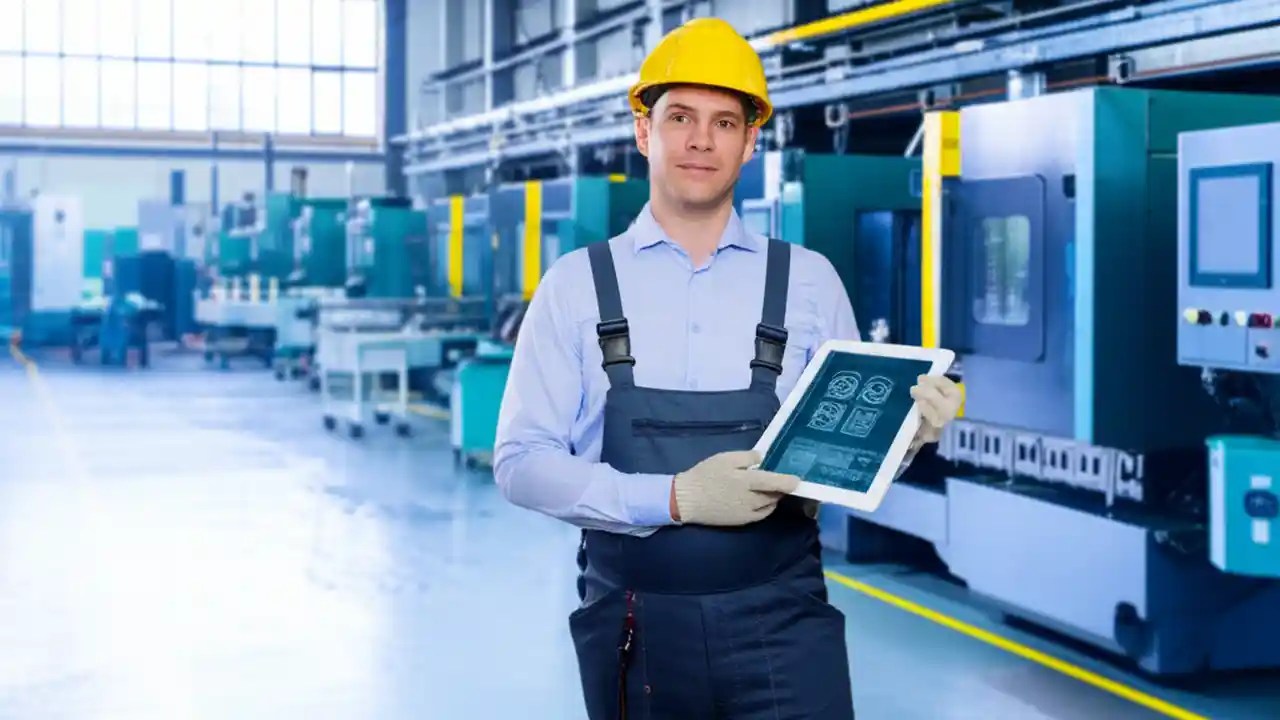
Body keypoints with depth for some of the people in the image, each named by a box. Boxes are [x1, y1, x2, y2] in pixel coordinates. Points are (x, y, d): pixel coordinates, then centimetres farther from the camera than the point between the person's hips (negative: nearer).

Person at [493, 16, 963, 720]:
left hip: (781, 628, 0)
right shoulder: (576, 285, 2)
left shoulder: (808, 281, 4)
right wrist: (674, 499, -16)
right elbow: (520, 462, -4)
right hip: (635, 630, 0)